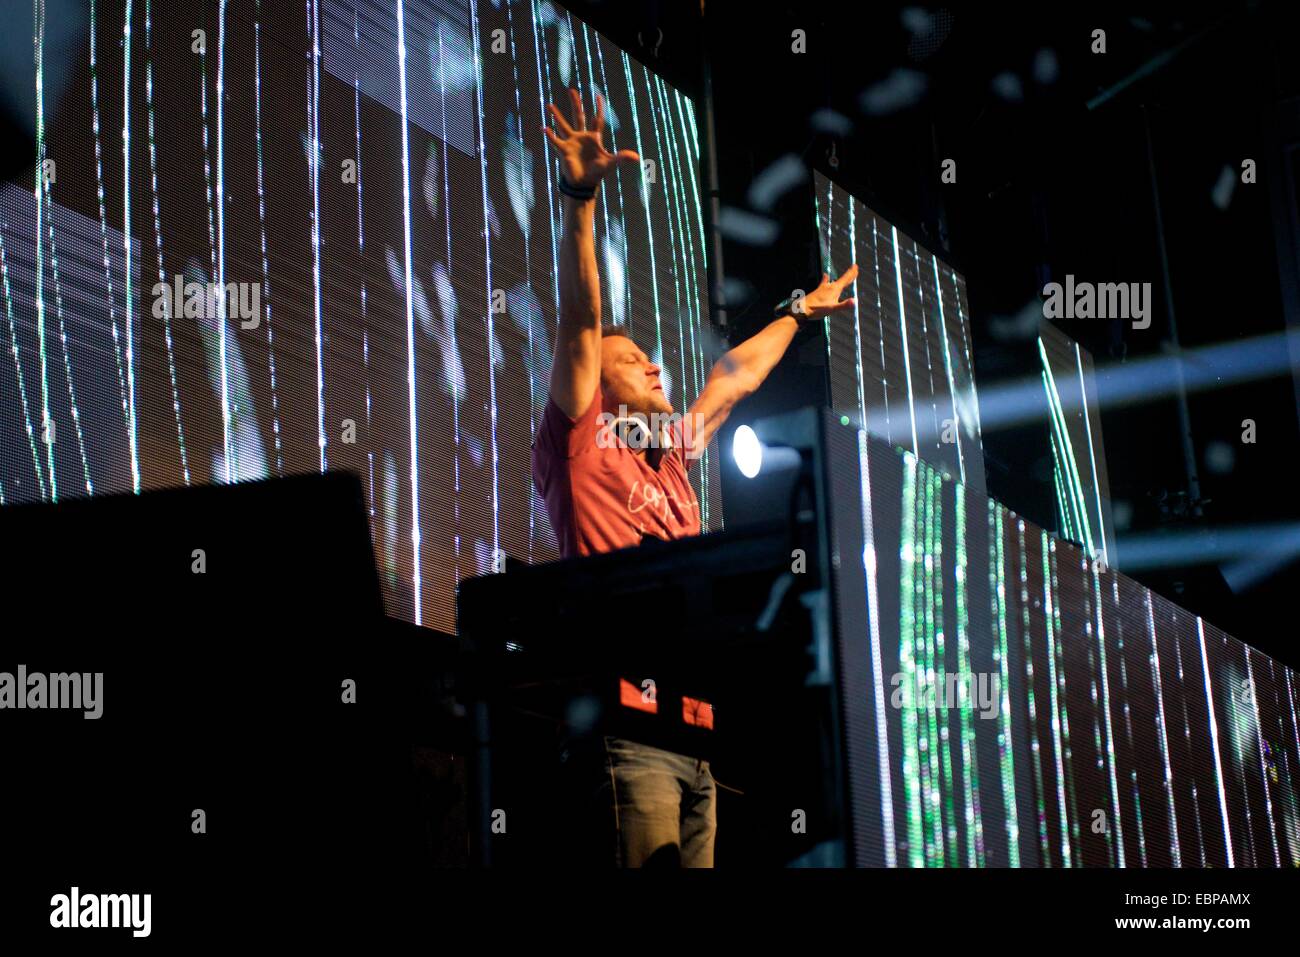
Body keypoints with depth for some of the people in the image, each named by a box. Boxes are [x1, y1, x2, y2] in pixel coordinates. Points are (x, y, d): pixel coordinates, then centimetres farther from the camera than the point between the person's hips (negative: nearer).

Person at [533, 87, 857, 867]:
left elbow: (732, 379, 38)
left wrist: (800, 314, 52)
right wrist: (581, 199, -16)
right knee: (653, 867, -15)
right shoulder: (580, 443, 4)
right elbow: (581, 324, -7)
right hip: (627, 721, -8)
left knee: (697, 863, 2)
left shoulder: (670, 449, 23)